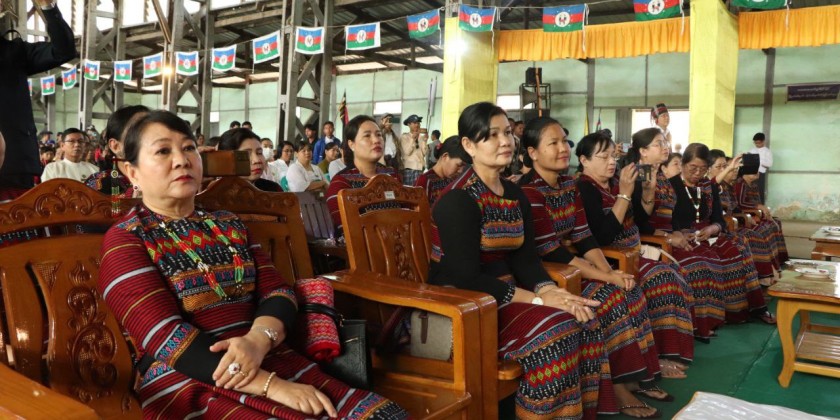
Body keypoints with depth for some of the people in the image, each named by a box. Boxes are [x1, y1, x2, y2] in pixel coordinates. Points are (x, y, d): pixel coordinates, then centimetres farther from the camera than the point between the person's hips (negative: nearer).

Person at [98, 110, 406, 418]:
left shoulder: (229, 225, 18)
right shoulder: (125, 240, 1)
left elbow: (277, 291, 8)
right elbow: (167, 337, -12)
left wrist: (258, 340, -16)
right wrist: (273, 386, -20)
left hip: (268, 362, 5)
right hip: (186, 383, -5)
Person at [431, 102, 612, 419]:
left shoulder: (515, 194, 9)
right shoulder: (458, 200, -17)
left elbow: (525, 258, 5)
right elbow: (466, 279, -22)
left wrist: (549, 290, -17)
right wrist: (537, 299, -22)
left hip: (504, 295, 8)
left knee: (581, 321, -10)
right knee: (553, 330, -23)